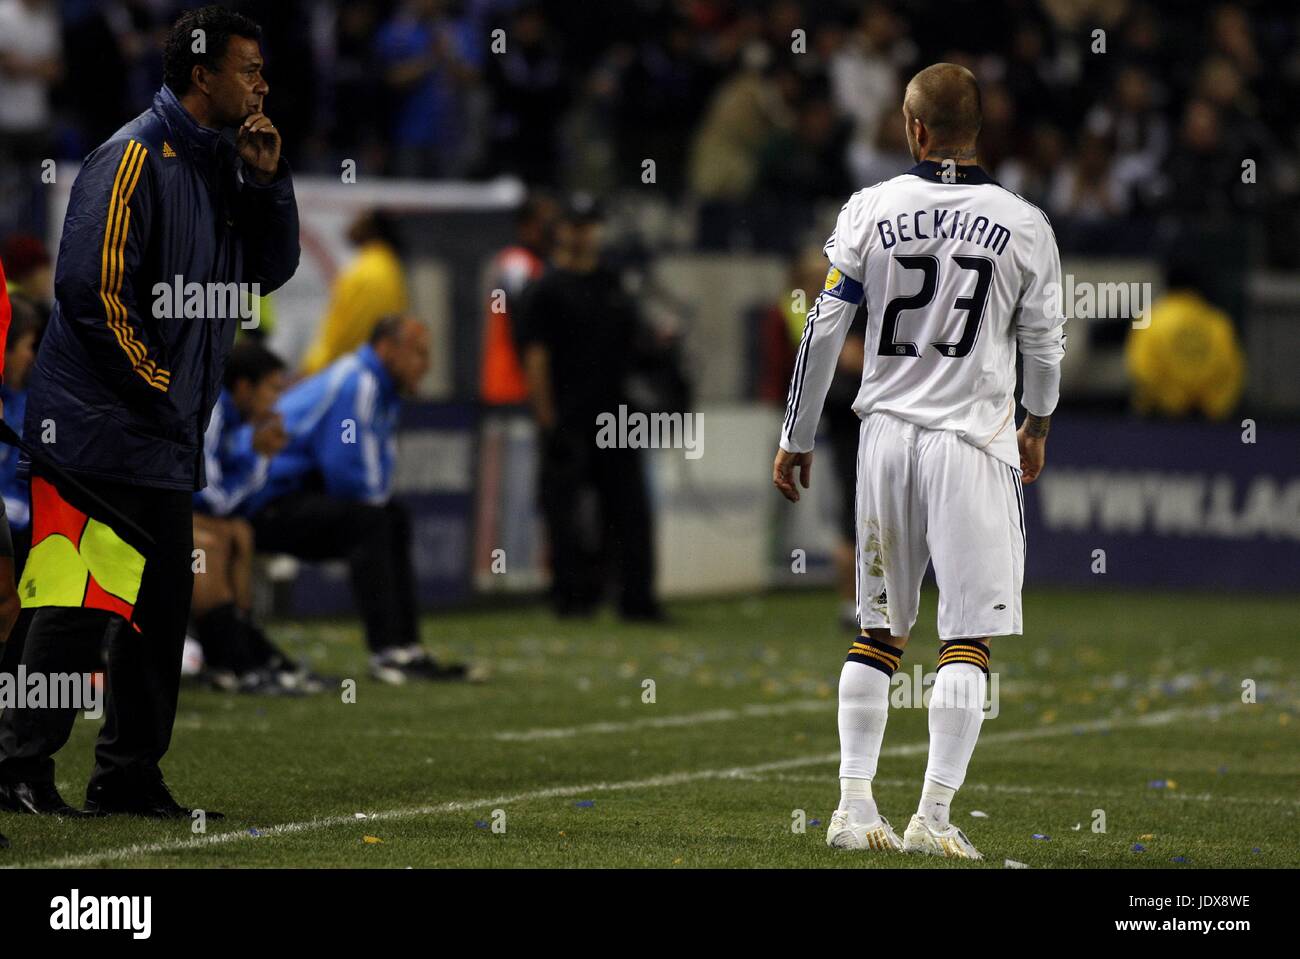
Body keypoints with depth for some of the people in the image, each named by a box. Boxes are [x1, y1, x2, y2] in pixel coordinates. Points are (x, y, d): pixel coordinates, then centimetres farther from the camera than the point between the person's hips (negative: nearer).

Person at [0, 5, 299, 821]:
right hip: (100, 429, -9)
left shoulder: (222, 164, 15)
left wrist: (268, 179, 3)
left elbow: (273, 271, 16)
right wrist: (151, 382, -13)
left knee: (161, 609, 10)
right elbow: (92, 285, -18)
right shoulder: (137, 157, -12)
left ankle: (130, 777, 15)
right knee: (78, 607, -9)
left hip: (168, 444, 9)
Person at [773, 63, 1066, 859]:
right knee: (969, 637, 0)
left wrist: (797, 438, 9)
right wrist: (1038, 425, 24)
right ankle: (934, 818, -6)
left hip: (887, 434, 3)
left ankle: (855, 806, 11)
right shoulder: (1023, 225, -3)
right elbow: (1044, 346, 4)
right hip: (973, 440, -3)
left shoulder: (871, 211, -1)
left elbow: (823, 330, -1)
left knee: (879, 630, 14)